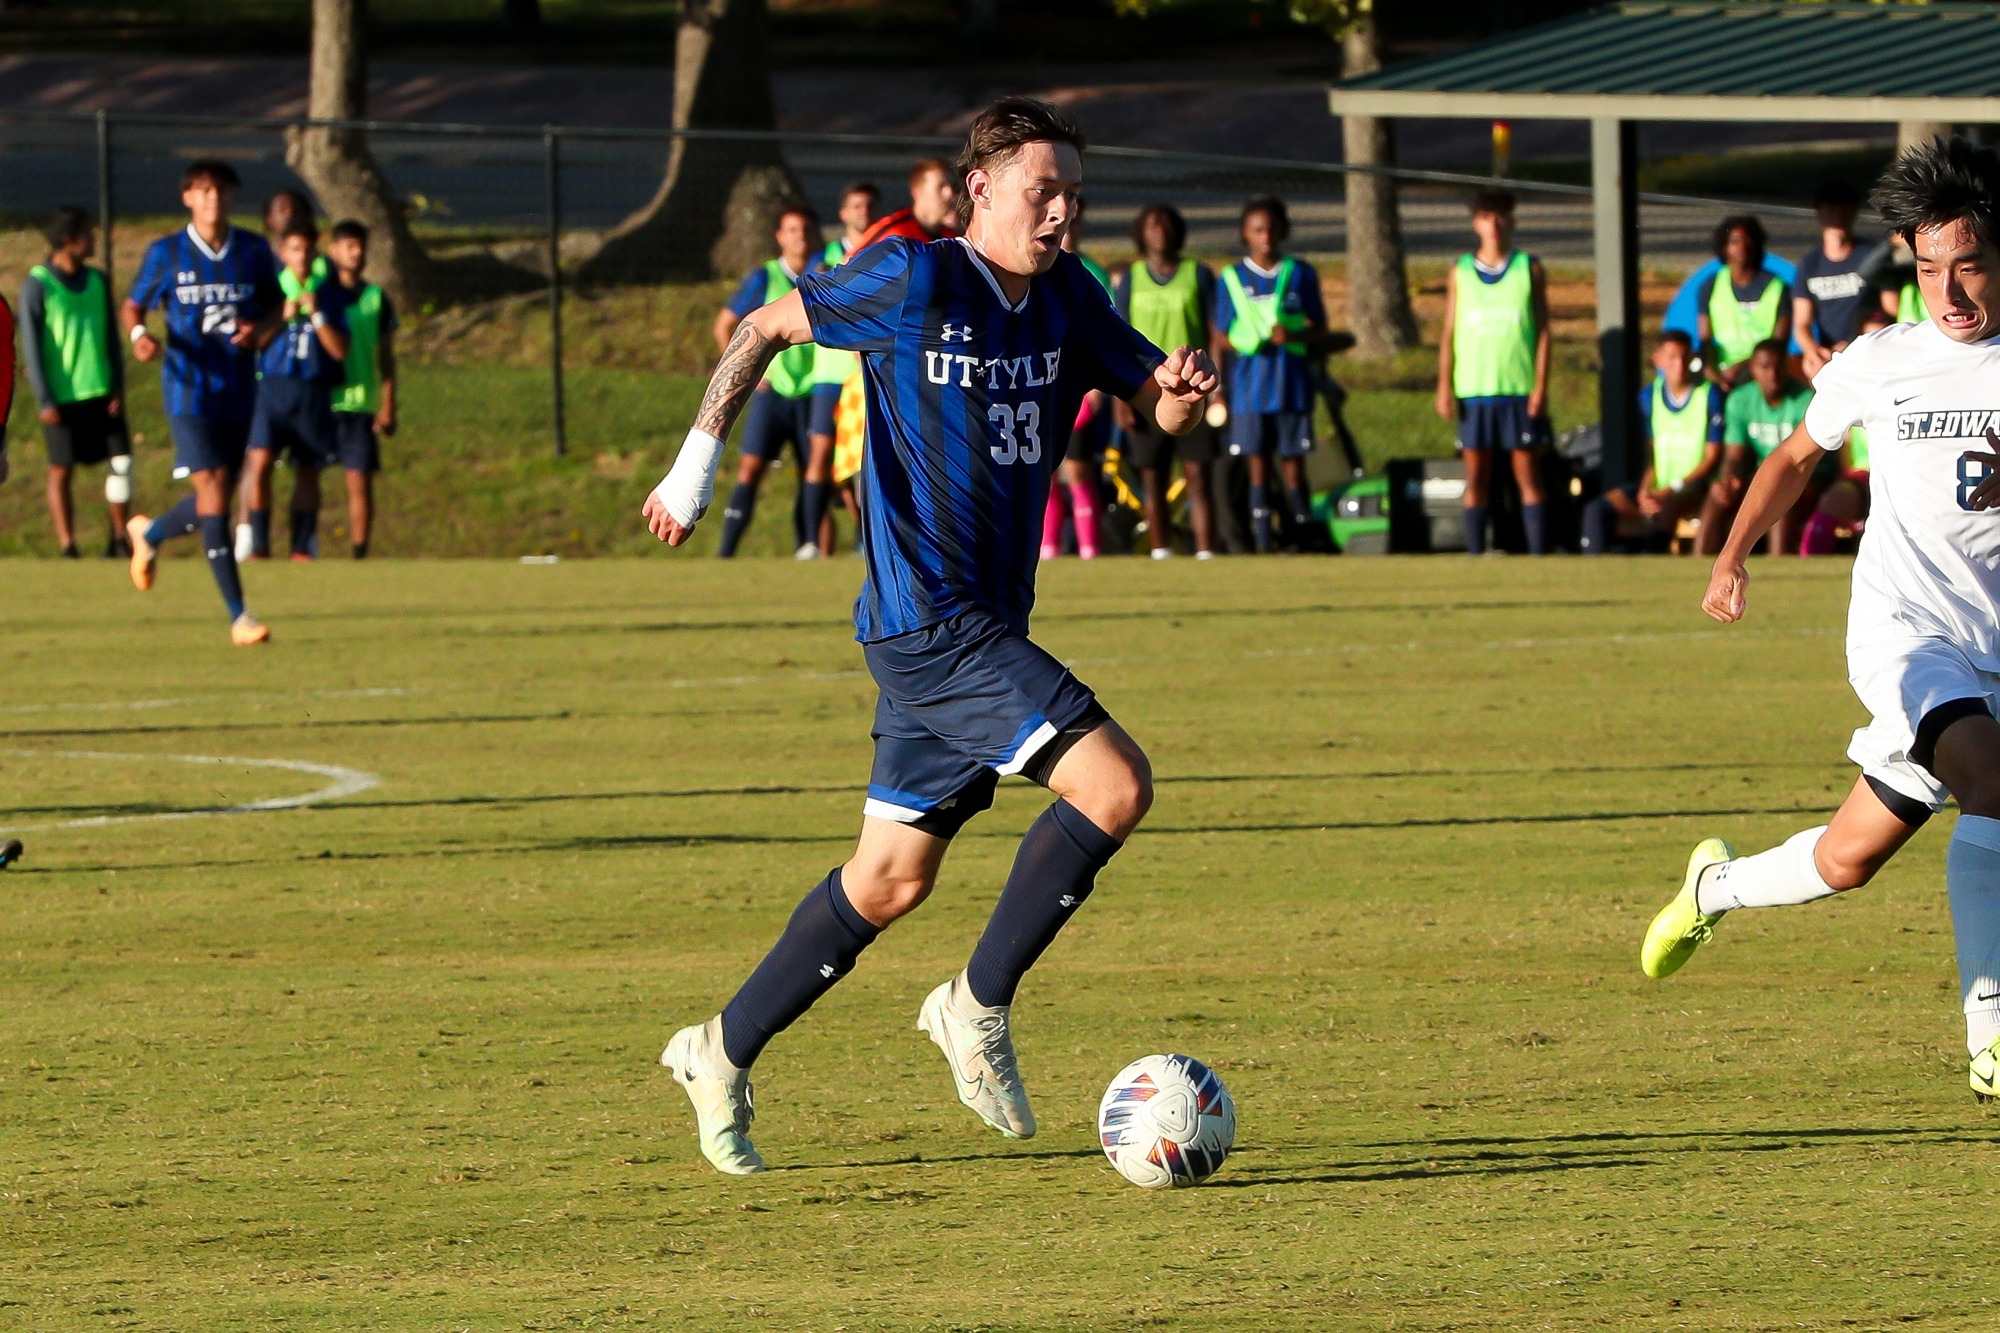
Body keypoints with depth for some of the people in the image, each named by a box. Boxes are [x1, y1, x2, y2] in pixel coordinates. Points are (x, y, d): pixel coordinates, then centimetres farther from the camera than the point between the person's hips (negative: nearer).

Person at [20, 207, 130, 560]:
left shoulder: (98, 281, 9)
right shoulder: (37, 285, -6)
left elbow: (112, 338, 13)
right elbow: (31, 346, -6)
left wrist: (117, 388, 4)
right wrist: (44, 400, -11)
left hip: (101, 394, 4)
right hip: (62, 398, -4)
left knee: (121, 460, -2)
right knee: (61, 471, 0)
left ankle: (119, 540, 10)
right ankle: (67, 548, 6)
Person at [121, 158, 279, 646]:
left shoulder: (253, 250, 4)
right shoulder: (166, 253, -2)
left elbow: (274, 305, 14)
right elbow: (132, 305, 6)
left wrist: (259, 328, -9)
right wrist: (138, 333, -17)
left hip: (238, 391, 4)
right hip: (189, 391, -4)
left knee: (216, 499, 11)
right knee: (213, 494, -14)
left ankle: (150, 534, 43)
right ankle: (238, 616, -13)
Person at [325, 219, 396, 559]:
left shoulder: (376, 299, 9)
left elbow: (386, 358, 11)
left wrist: (387, 407, 3)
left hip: (359, 404, 1)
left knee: (360, 480, -3)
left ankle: (359, 553, -1)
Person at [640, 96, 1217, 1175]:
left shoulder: (1066, 298, 8)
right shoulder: (913, 280, -10)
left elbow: (1159, 404, 13)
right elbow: (769, 327, 1)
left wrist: (1183, 390, -11)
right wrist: (698, 458, 0)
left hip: (985, 625, 8)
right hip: (926, 620, -8)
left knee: (892, 878, 14)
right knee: (1112, 784, -19)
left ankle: (726, 1052, 27)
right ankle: (978, 1006, -6)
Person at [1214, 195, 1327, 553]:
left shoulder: (1300, 274, 6)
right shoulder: (1232, 278, 6)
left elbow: (1320, 329, 8)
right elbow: (1219, 338, 8)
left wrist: (1294, 335, -12)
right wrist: (1239, 344, -13)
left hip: (1292, 385, 0)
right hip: (1249, 386, 0)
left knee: (1292, 465, 0)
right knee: (1258, 464, -1)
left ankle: (1301, 535, 5)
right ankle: (1262, 540, 0)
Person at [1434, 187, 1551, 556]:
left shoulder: (1530, 269, 5)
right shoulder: (1460, 273, 9)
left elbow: (1543, 330, 3)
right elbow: (1449, 333, 9)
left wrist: (1541, 386, -6)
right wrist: (1444, 387, 0)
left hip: (1520, 388, -2)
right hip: (1473, 388, 2)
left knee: (1527, 474, -4)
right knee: (1476, 476, 1)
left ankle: (1538, 555, -5)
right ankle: (1476, 556, 3)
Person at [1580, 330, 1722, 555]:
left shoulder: (1709, 395, -3)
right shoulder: (1650, 396, 11)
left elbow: (1712, 458, -5)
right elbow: (1652, 455, 11)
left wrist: (1671, 490, -14)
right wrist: (1645, 491, -9)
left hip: (1694, 486, -5)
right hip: (1658, 485, 5)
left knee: (1666, 508, -39)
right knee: (1596, 510, -16)